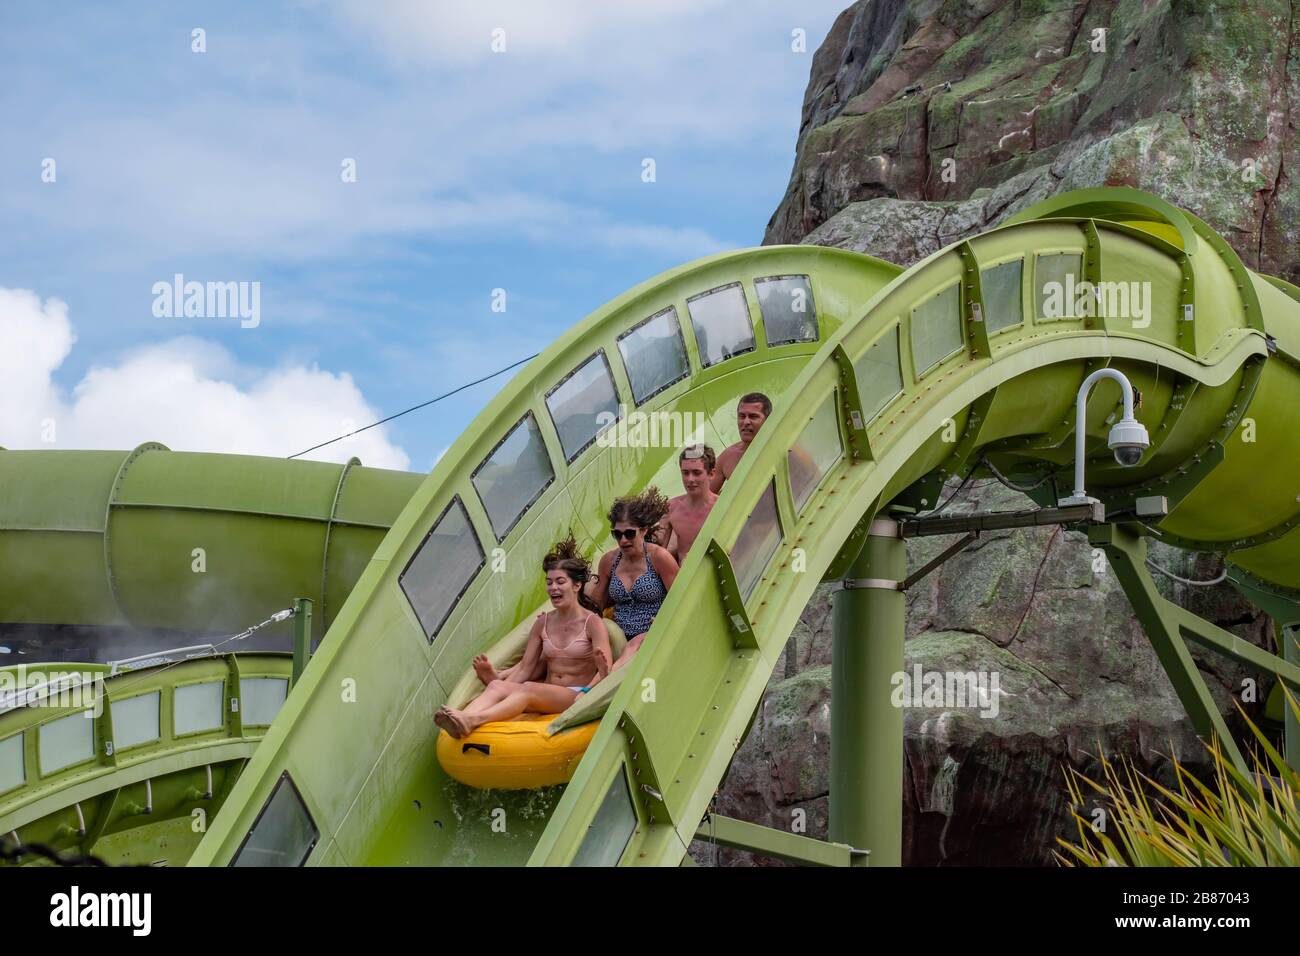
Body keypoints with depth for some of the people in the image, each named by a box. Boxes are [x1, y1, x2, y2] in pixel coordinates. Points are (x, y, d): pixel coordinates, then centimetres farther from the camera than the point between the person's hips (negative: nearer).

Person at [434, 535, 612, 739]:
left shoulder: (592, 623, 0)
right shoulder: (543, 623, 17)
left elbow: (605, 671, -10)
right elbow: (525, 669, 14)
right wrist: (495, 677, -1)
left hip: (578, 695, -5)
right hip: (547, 695, 5)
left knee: (528, 690, -35)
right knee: (498, 686, -24)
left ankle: (474, 719, -59)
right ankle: (462, 719, -56)